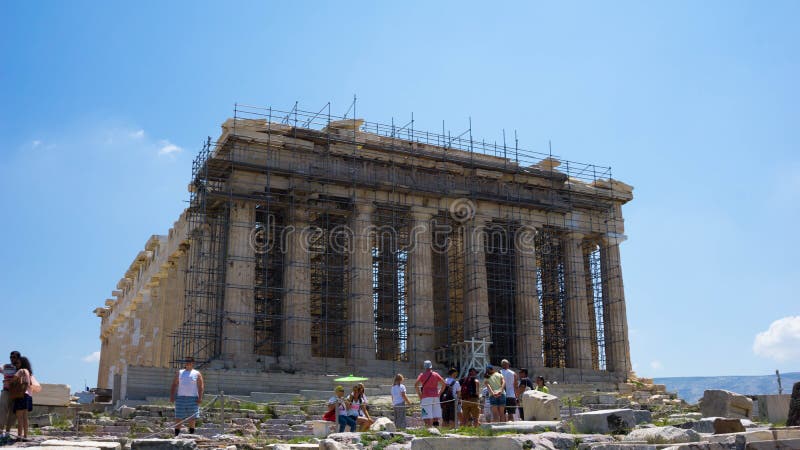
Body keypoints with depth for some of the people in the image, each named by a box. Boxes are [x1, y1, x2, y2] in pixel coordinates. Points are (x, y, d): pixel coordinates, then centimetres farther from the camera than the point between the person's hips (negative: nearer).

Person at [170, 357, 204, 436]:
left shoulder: (197, 374, 6)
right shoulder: (179, 373, 12)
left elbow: (201, 386, 0)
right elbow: (174, 385, 11)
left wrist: (200, 397, -10)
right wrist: (172, 396, 1)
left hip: (193, 398, -1)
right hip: (180, 397, 2)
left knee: (192, 417, 2)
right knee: (178, 417, 1)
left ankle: (191, 434, 10)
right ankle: (176, 434, 7)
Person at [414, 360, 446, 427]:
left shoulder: (422, 375, 1)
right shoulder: (436, 375, 11)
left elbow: (416, 385, -10)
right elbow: (444, 384, 11)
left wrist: (420, 395, -2)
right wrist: (439, 393, 14)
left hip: (426, 397, -4)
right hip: (435, 397, 4)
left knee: (427, 418, -8)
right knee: (436, 417, 9)